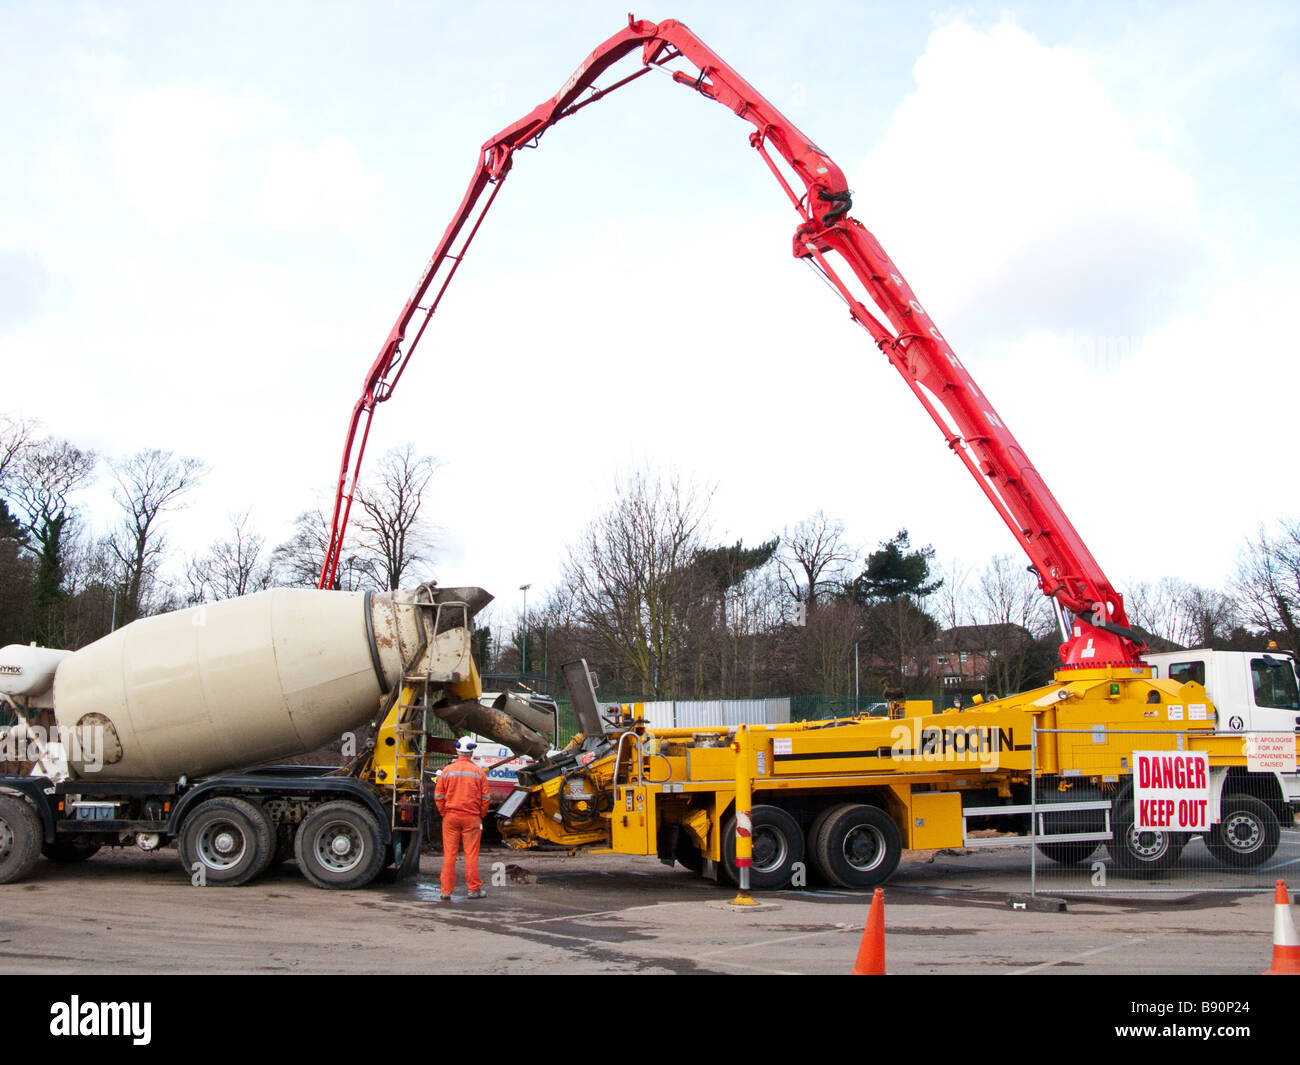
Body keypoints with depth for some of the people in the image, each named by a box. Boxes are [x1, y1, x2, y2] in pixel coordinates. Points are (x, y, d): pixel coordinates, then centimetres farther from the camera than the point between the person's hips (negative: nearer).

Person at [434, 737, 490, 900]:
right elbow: (484, 798, 0)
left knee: (449, 854, 5)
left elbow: (438, 796, 2)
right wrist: (481, 815, 12)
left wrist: (444, 813, 13)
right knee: (471, 854, 4)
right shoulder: (478, 772, -3)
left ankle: (446, 891, 7)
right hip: (471, 818, -1)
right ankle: (474, 889, 10)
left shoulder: (447, 771, 0)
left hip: (450, 817, 1)